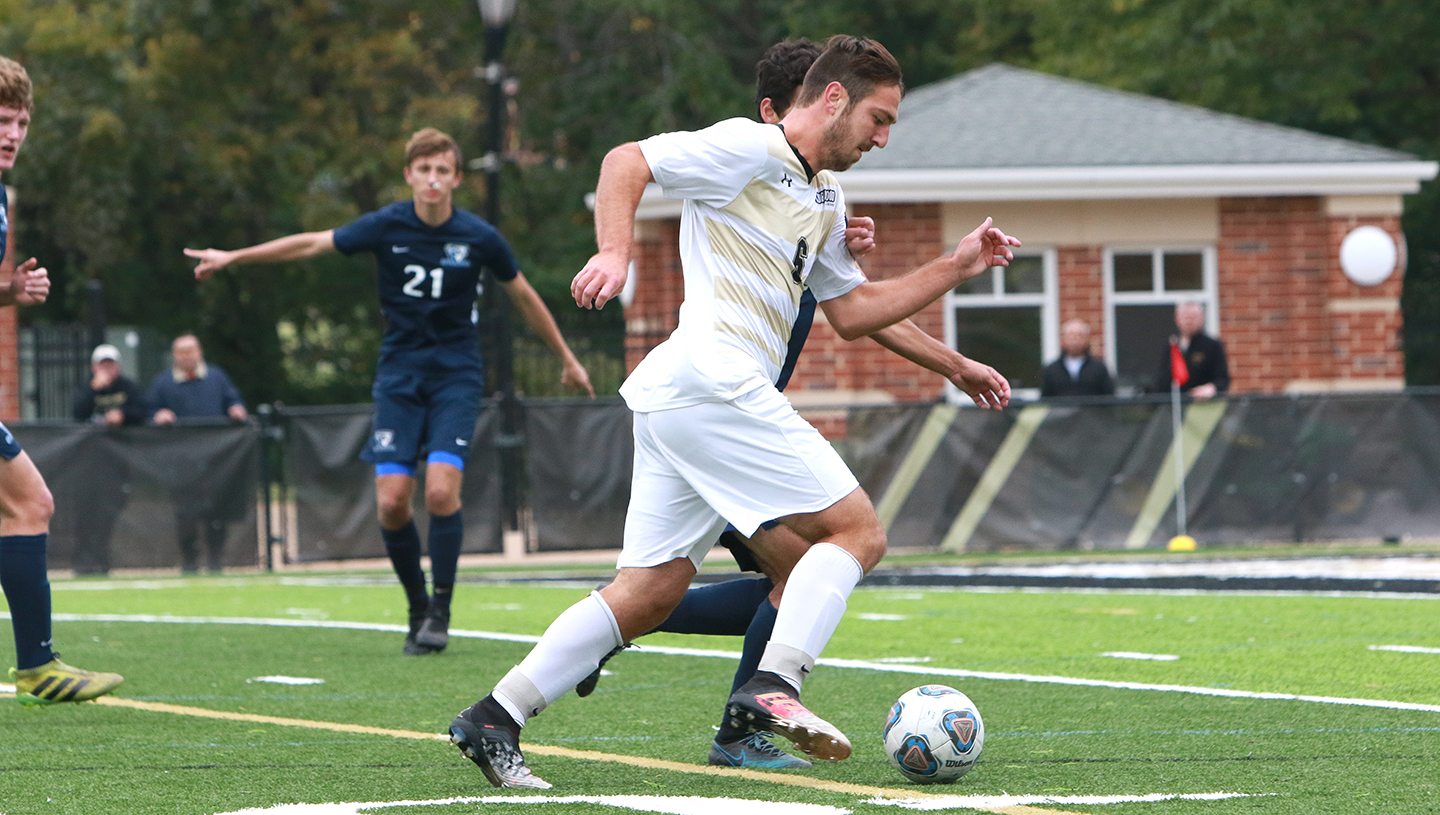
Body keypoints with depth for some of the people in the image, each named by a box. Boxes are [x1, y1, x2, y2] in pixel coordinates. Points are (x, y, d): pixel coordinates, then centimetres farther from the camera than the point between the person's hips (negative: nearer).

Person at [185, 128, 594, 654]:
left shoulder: (479, 237, -5)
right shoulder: (387, 227, -5)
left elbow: (523, 296, 9)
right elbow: (312, 244, 3)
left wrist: (566, 359, 18)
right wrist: (233, 257, 5)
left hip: (456, 375, -1)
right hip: (399, 375, 1)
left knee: (442, 490, -19)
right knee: (392, 502, -7)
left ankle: (440, 609, -5)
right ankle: (418, 609, 12)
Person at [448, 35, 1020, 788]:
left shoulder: (823, 200, 25)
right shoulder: (748, 150, -4)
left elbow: (852, 311, 29)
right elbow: (626, 160, -11)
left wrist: (956, 267, 23)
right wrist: (615, 253, -26)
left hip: (679, 397, 10)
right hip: (711, 379, -10)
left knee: (649, 593, 7)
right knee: (856, 530, -10)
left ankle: (495, 718, 4)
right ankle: (772, 689, -22)